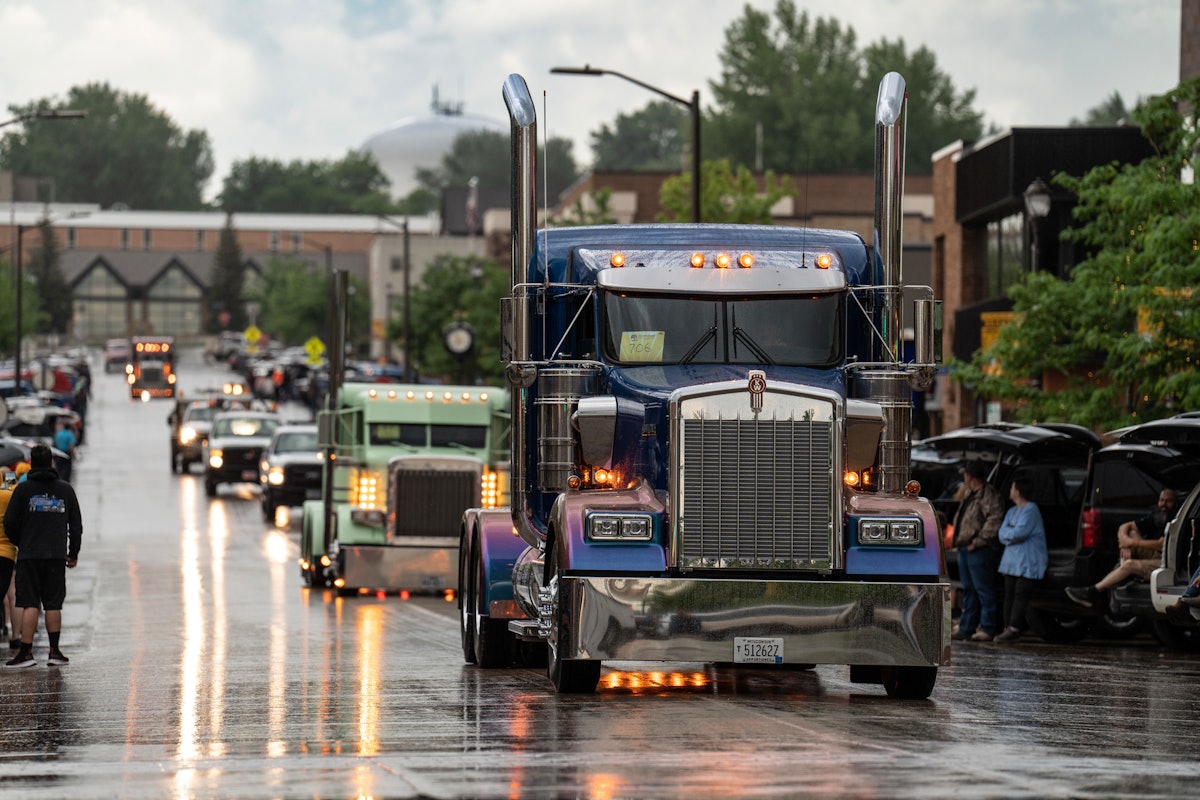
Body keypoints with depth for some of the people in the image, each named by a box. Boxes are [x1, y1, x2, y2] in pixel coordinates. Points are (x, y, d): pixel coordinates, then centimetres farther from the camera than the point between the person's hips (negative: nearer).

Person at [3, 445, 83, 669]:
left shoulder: (24, 489, -2)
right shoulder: (65, 489, 6)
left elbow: (10, 523, -3)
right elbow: (76, 524, 11)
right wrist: (73, 553, 20)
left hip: (29, 555, -2)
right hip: (56, 555, 2)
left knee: (29, 604, -2)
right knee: (53, 604, 8)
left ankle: (26, 652, -7)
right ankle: (54, 652, 5)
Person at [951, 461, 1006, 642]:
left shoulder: (989, 495, -11)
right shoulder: (970, 495, 20)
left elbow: (993, 520, -21)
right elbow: (959, 518, 29)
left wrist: (977, 542, -20)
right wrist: (959, 539, 15)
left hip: (980, 551, -10)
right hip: (965, 549, 10)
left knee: (983, 590, -9)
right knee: (968, 590, 13)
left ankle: (987, 629, -9)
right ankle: (966, 628, 17)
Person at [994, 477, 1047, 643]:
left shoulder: (1031, 509, -10)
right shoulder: (1012, 511, 19)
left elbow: (1020, 533, -19)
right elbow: (1002, 534, 11)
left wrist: (1008, 533, 0)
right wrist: (1013, 534, -9)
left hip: (1028, 562, -9)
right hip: (1012, 561, 9)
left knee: (1021, 594, -11)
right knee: (1009, 594, 5)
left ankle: (1014, 629, -16)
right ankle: (1008, 628, 6)